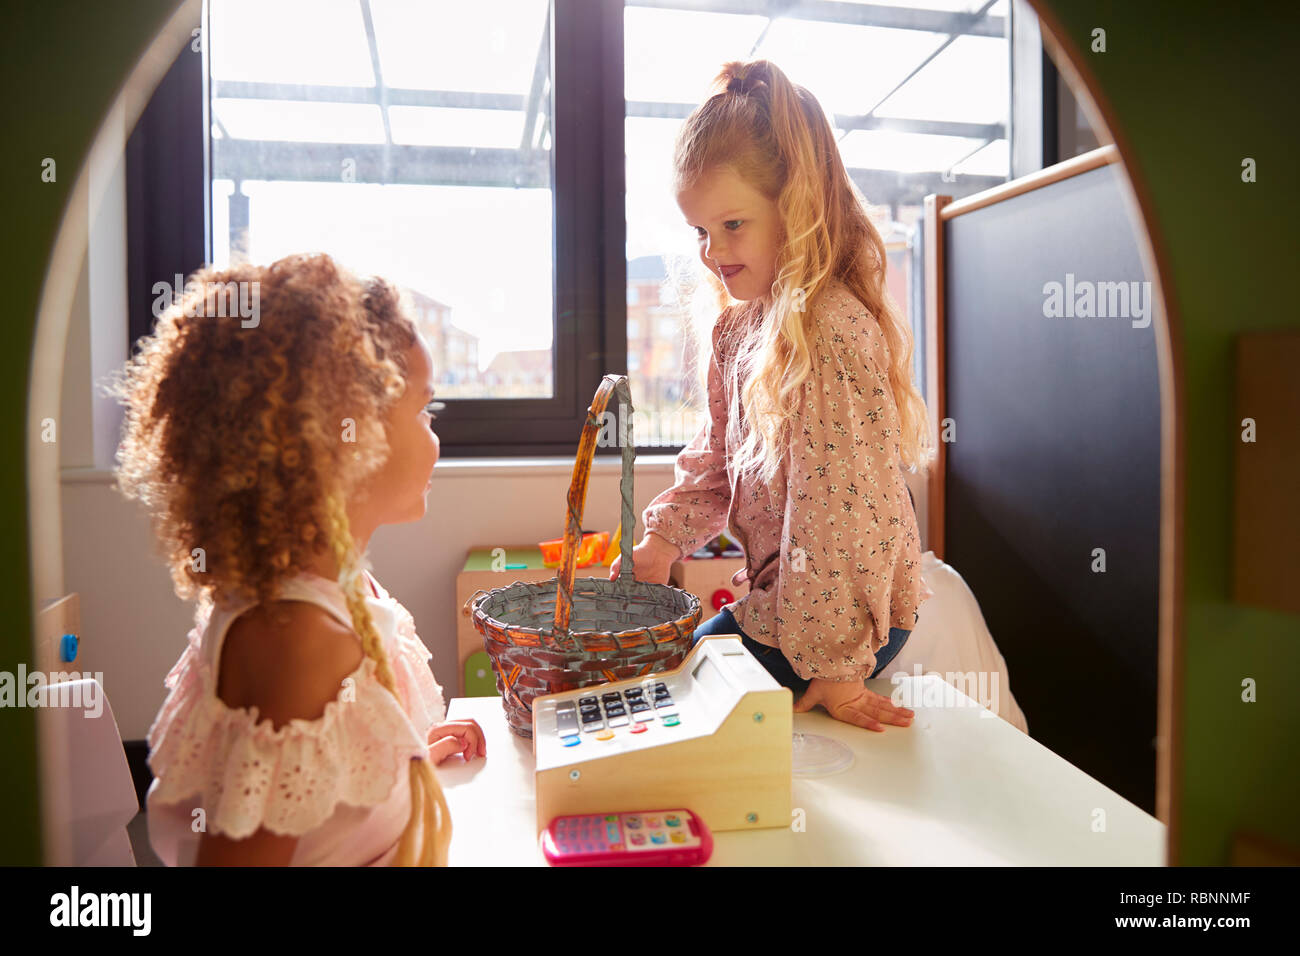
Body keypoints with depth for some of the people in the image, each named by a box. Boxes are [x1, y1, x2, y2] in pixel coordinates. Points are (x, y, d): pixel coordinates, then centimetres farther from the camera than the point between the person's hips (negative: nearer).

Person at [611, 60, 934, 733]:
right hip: (783, 596, 9)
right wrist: (663, 537, -3)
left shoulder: (832, 331, -24)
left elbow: (844, 505, -25)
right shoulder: (737, 327, 7)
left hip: (848, 611, -9)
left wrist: (836, 666, -21)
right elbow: (716, 459, 12)